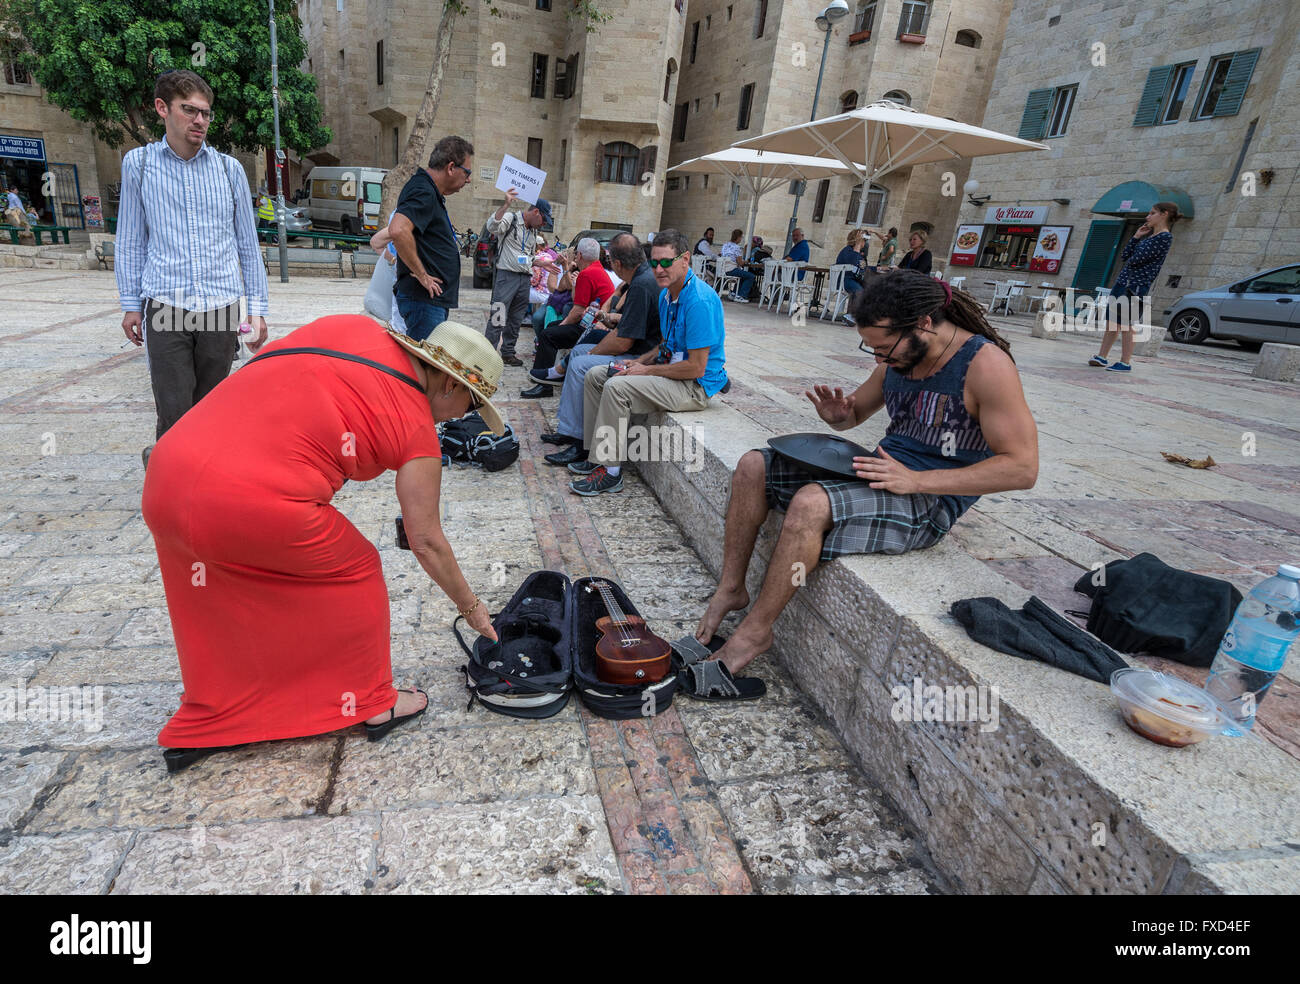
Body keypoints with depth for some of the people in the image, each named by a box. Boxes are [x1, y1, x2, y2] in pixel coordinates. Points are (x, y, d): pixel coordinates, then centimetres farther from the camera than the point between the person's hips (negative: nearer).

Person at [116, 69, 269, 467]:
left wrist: (257, 309, 7)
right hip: (166, 306, -1)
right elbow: (131, 241, 13)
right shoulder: (138, 163, 9)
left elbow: (248, 243, 12)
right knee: (174, 412, -8)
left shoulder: (229, 169, 10)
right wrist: (130, 303, 9)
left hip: (221, 305, 1)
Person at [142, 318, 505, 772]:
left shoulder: (350, 327, 13)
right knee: (354, 572, 16)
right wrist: (470, 607, 15)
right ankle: (374, 703, 31)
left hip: (166, 477, 7)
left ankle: (201, 729, 43)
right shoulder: (416, 429, -1)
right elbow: (426, 542, 3)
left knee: (220, 612, 27)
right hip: (252, 503, -7)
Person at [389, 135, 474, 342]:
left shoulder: (431, 193, 18)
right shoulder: (423, 193, -14)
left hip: (434, 299, 11)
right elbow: (398, 230, -31)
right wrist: (421, 275, -23)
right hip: (424, 299, -11)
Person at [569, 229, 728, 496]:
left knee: (617, 387, -27)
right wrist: (639, 362, 3)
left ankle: (610, 472, -17)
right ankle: (597, 455, 9)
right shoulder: (667, 293, 8)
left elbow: (696, 368, -24)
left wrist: (647, 370, -15)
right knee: (594, 377, 6)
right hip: (669, 369, 10)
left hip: (695, 386, -10)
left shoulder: (700, 301, -23)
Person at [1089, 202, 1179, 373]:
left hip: (1138, 286, -8)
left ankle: (1125, 362, -2)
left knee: (1125, 323, -7)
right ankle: (1101, 357, 13)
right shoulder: (1148, 235, 19)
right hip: (1123, 282, 9)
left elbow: (1137, 259, -17)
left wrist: (1130, 260, 4)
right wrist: (1136, 236, 9)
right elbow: (1126, 255, 14)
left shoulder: (1165, 237, -9)